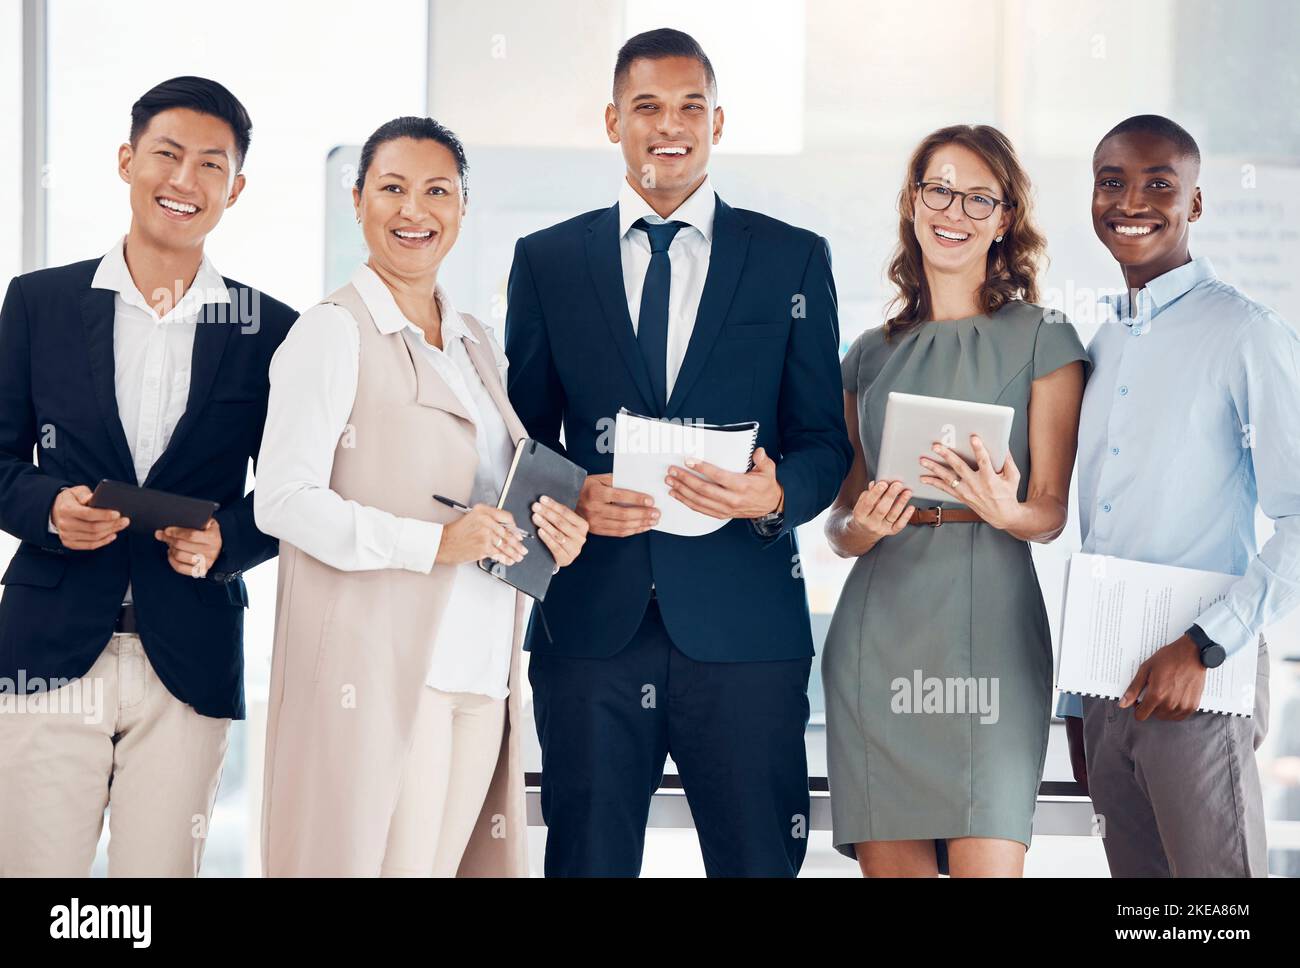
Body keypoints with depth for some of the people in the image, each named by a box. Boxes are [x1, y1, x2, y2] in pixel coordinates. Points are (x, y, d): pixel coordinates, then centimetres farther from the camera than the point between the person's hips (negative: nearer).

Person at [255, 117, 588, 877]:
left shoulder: (479, 344, 19)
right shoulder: (334, 332, -3)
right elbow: (284, 501, -11)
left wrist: (551, 530, 3)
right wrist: (433, 542, -20)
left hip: (478, 671, 7)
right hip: (378, 670, -7)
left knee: (445, 863, 5)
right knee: (380, 861, -7)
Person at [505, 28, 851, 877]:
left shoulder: (794, 259, 8)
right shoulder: (547, 261, 11)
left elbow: (825, 439, 7)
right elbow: (523, 434, 11)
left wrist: (776, 496, -15)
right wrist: (569, 498, -10)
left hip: (742, 624, -1)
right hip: (590, 622, 1)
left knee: (761, 861, 1)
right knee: (588, 860, 6)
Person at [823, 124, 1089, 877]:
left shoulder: (1044, 341, 7)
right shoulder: (872, 355, 17)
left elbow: (1051, 512, 3)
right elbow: (840, 521, 16)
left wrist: (1005, 510, -20)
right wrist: (861, 526, -7)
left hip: (989, 627, -3)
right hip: (878, 632, 3)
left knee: (988, 864, -14)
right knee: (890, 863, -1)